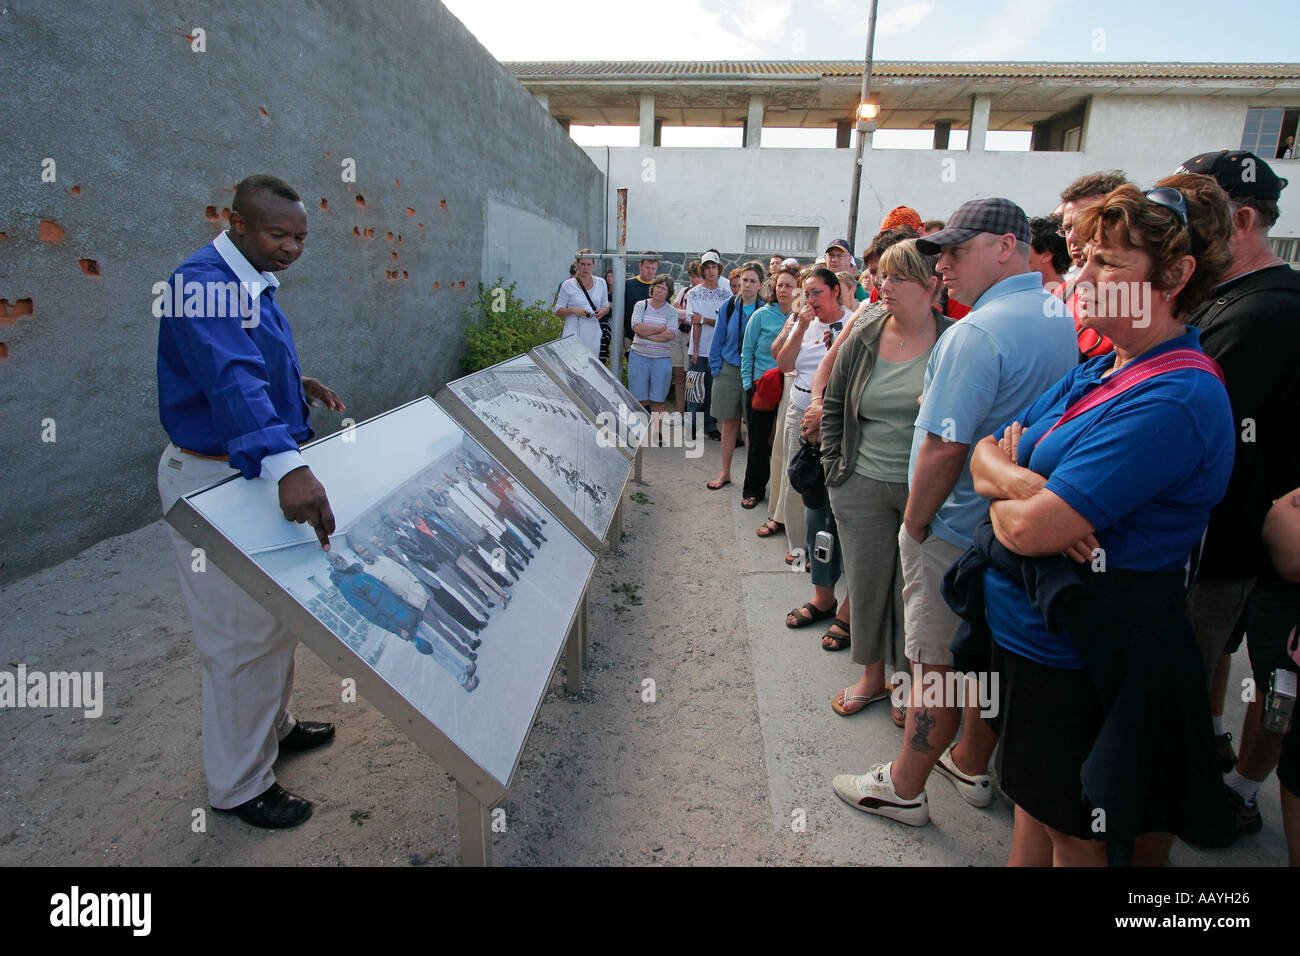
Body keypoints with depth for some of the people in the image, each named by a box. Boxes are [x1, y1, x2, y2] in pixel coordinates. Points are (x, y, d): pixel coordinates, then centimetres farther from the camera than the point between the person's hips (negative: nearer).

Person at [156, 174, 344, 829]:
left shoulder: (254, 283, 9)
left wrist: (294, 384, 14)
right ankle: (238, 786, 19)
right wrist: (287, 466, -54)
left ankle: (273, 726, 42)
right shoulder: (203, 283, -23)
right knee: (240, 638, 1)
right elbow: (231, 379, -41)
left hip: (259, 470, 10)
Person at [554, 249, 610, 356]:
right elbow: (558, 311, 4)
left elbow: (606, 307, 19)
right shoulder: (568, 285, 2)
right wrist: (573, 310, -14)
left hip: (593, 336, 3)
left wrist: (603, 311, -5)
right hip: (573, 335, -3)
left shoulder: (601, 283, 11)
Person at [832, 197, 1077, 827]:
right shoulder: (1065, 322, 8)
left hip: (958, 532, -9)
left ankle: (903, 787, 20)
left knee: (935, 663, 3)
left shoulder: (979, 331, -22)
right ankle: (972, 766, 38)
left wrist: (914, 523, -13)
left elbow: (944, 446, -26)